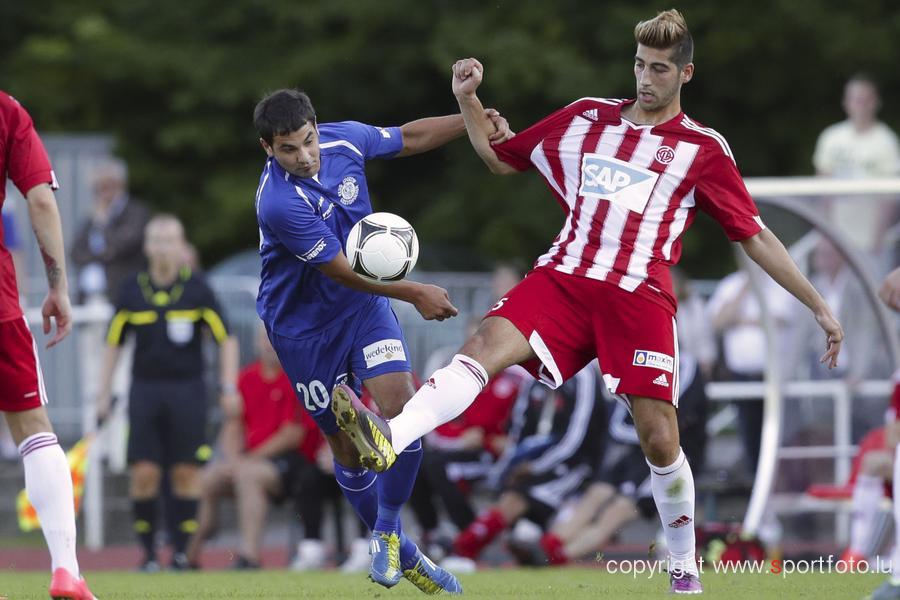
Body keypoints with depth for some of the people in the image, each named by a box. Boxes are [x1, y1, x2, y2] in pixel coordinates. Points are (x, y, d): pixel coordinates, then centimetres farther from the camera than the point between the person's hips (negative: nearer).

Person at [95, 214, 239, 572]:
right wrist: (104, 394, 10)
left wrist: (229, 388, -4)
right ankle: (148, 552, 4)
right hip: (145, 390, 1)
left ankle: (181, 552, 6)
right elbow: (114, 343, 12)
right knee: (144, 473, -7)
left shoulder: (197, 288, -2)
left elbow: (226, 338, 2)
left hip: (187, 389, -1)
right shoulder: (132, 290, 3)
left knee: (186, 472, -2)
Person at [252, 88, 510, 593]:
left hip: (365, 305, 4)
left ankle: (386, 530, 5)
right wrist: (413, 293, -21)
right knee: (347, 447, 5)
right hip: (304, 327, -4)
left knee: (402, 410, -16)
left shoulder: (345, 139, -13)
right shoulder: (279, 203, -32)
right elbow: (342, 272, -25)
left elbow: (408, 138, 8)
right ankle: (402, 553, 25)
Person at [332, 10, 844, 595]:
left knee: (659, 441, -7)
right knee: (489, 341, -26)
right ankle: (388, 441, -48)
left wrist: (820, 306, 7)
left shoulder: (704, 149, 8)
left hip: (640, 297, -2)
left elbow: (756, 237, 10)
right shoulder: (588, 118, 16)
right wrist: (468, 100, 11)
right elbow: (500, 157, 26)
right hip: (565, 277, 2)